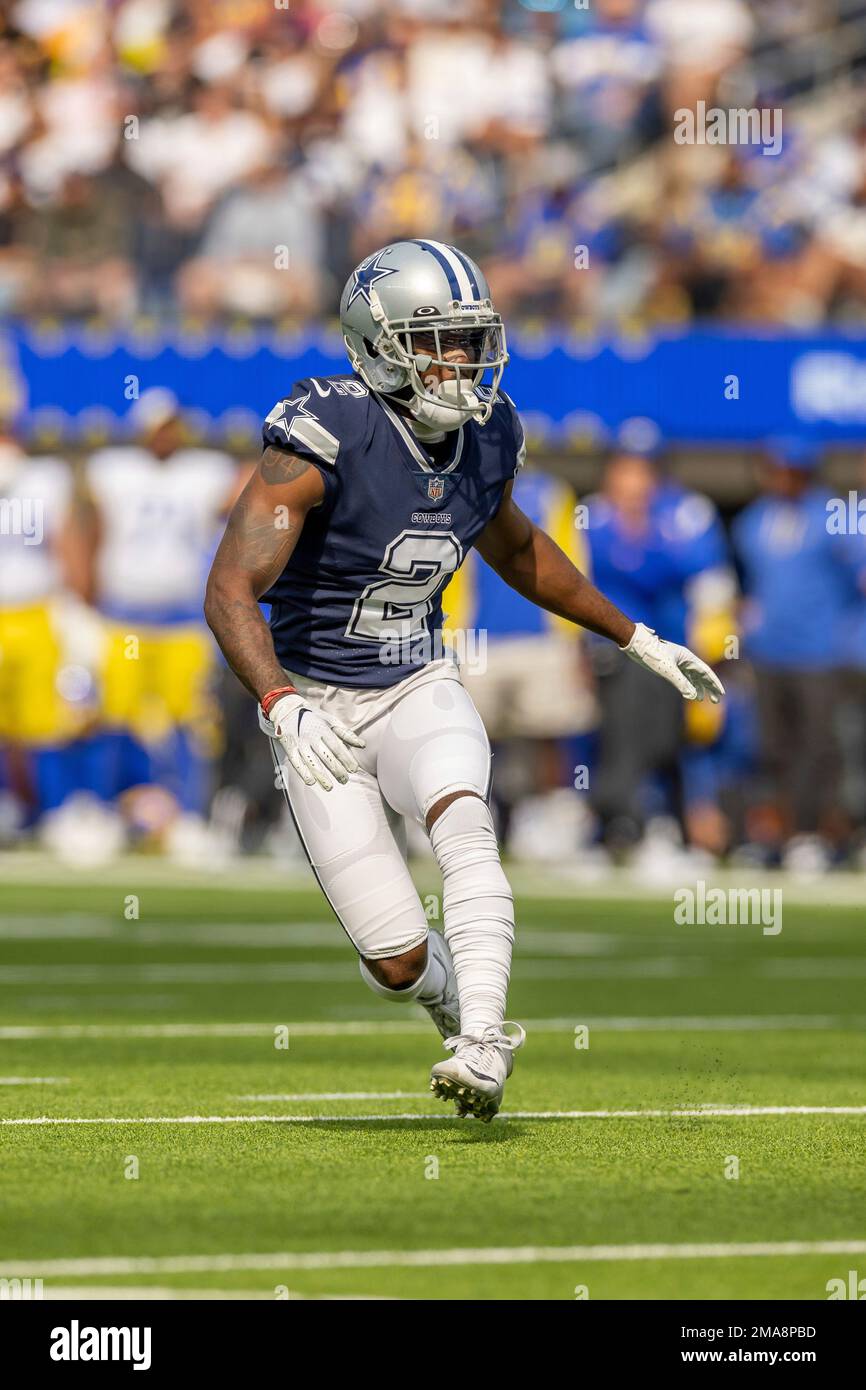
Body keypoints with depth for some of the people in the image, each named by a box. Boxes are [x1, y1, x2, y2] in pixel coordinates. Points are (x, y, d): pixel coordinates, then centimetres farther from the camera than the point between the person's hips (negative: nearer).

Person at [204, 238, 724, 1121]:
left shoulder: (485, 438, -2)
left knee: (464, 828, -30)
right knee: (400, 962, -7)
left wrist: (637, 640, 23)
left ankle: (482, 1050, -38)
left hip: (419, 691, 4)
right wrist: (283, 708, -44)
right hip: (320, 713, -4)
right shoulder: (326, 438, -22)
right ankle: (467, 1008, 28)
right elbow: (230, 592, -28)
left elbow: (514, 549, 21)